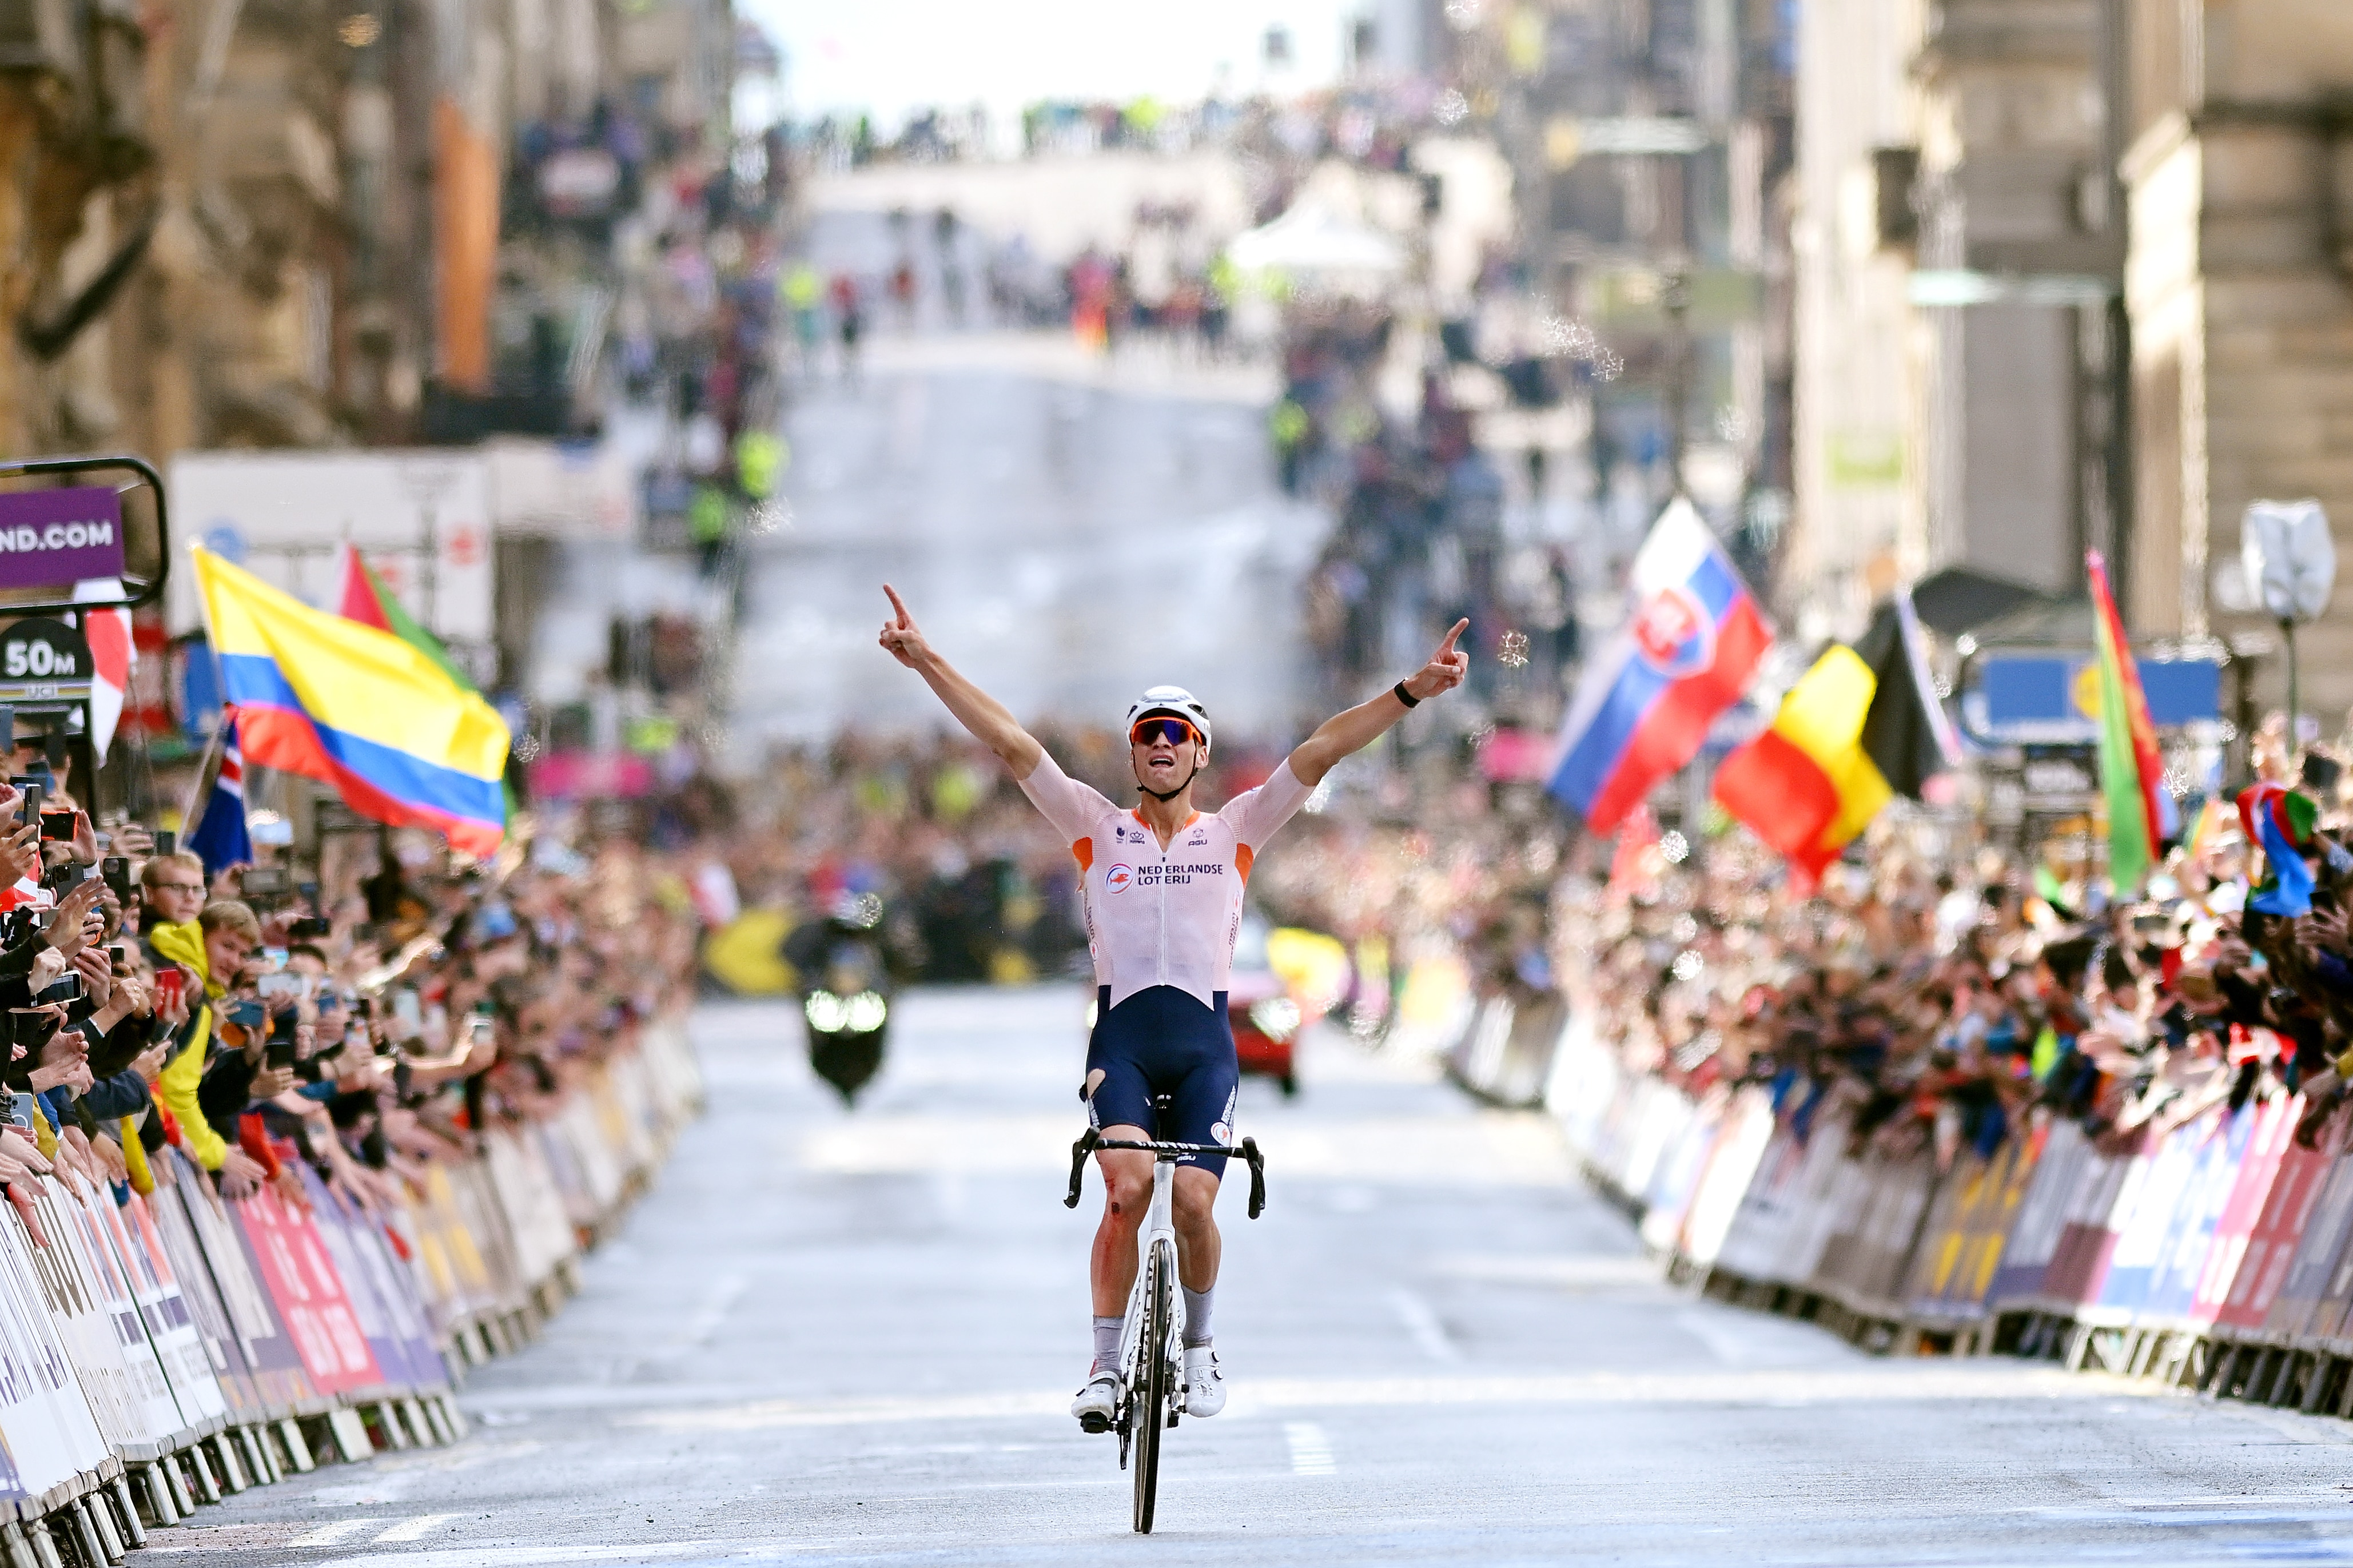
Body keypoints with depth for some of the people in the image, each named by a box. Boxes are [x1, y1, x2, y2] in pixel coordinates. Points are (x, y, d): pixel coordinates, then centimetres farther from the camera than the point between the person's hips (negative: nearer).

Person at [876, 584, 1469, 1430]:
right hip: (1121, 1035, 0)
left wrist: (1412, 691, -5)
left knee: (1193, 1202, -12)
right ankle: (1105, 1366, -13)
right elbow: (1011, 743, 4)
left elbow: (1321, 751, 2)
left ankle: (1198, 1343, 16)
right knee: (1129, 1185, -22)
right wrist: (927, 663, -2)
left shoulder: (1234, 832, 11)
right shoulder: (1099, 829, 10)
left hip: (1203, 1042, 0)